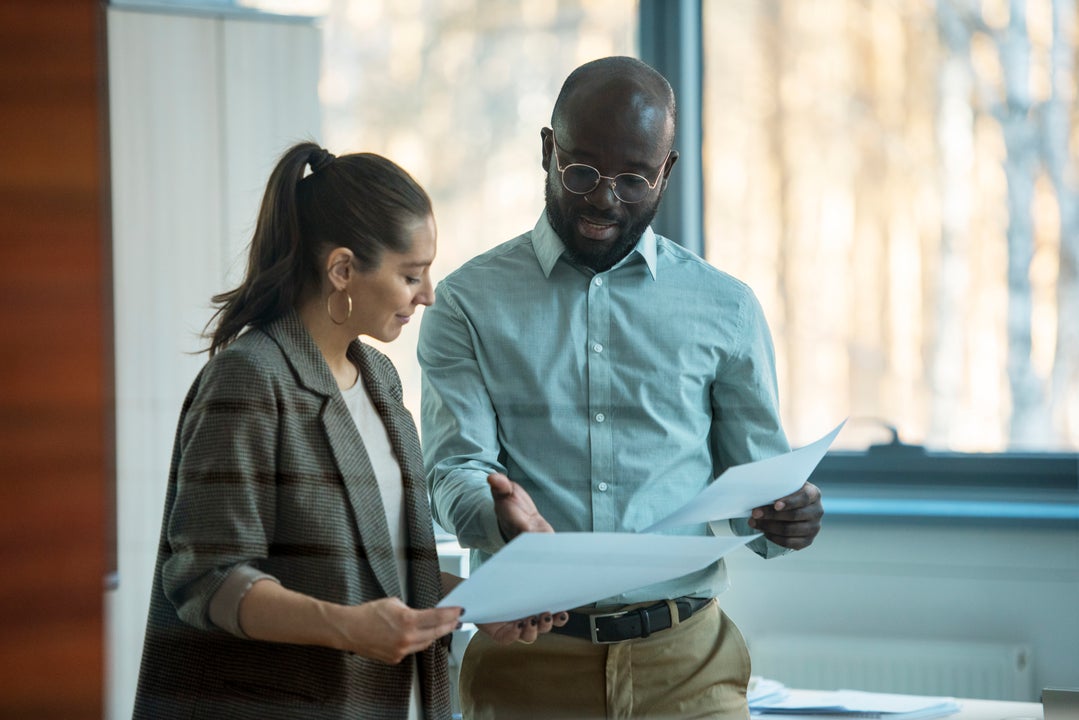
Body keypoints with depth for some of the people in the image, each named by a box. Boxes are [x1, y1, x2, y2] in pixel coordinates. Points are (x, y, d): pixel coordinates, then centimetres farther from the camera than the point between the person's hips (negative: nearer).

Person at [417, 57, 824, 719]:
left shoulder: (724, 309, 11)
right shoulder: (469, 304, 6)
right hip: (530, 661, -1)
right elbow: (455, 470, -4)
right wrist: (497, 511, -27)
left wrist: (785, 518, -10)